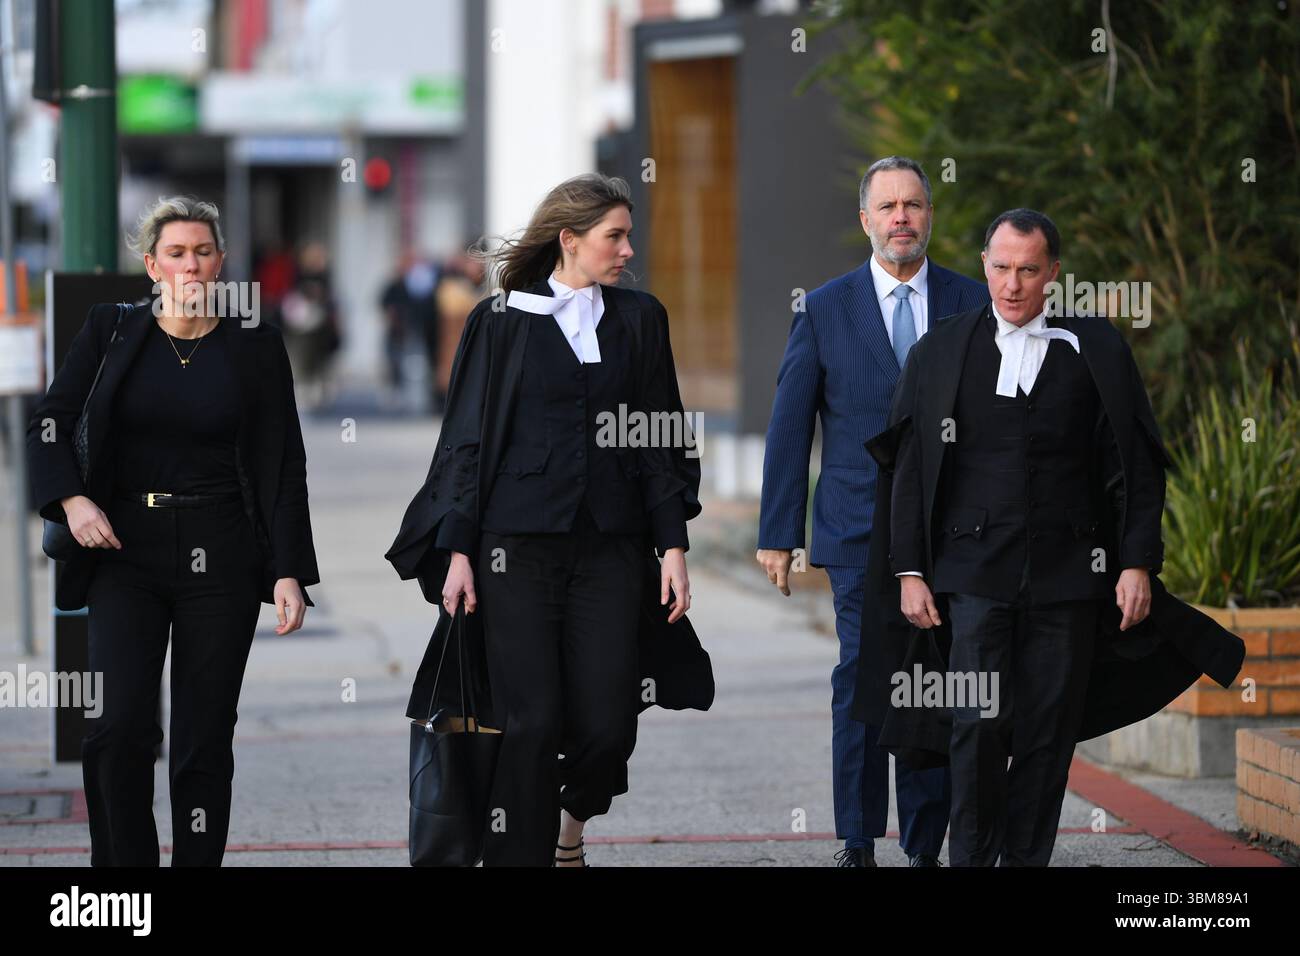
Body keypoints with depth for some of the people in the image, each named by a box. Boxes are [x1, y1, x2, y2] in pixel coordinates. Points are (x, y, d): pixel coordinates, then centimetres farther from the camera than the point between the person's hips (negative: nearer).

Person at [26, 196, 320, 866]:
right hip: (126, 552, 0)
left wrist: (290, 573, -5)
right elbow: (49, 424, 7)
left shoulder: (255, 347, 4)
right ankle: (124, 863, 1)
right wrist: (72, 499, -11)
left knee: (205, 737, 0)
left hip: (220, 558, 0)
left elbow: (285, 466, 3)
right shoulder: (111, 332, 5)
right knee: (119, 726, -12)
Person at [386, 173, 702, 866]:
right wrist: (458, 550, -3)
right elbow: (470, 438, 4)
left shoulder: (638, 320, 11)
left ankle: (570, 824, 26)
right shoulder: (502, 322, 4)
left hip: (611, 548, 2)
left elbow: (660, 441, 10)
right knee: (532, 722, -7)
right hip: (520, 543, -2)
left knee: (607, 724, -4)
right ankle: (521, 850, 3)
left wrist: (673, 546, 2)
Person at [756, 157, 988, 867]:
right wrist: (778, 534, 1)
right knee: (862, 677, -6)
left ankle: (924, 844, 8)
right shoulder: (825, 310, 4)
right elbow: (788, 427, 5)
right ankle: (857, 842, 3)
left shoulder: (972, 304, 7)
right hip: (859, 532, -1)